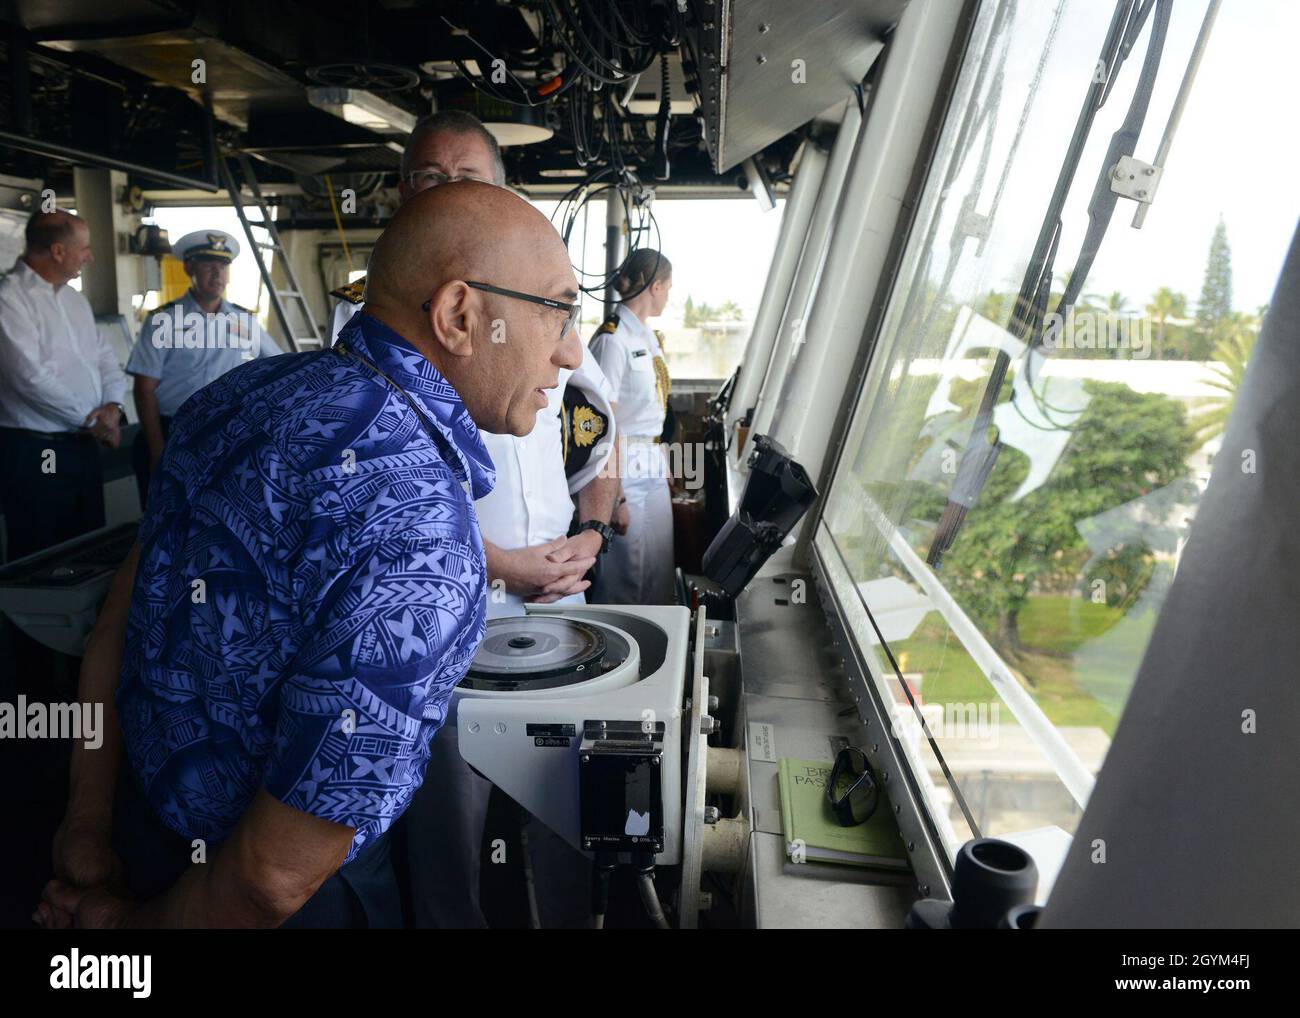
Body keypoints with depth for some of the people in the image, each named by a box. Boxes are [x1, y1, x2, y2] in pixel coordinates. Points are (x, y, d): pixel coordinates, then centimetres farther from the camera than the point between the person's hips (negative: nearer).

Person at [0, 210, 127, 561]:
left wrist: (113, 404, -5)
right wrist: (90, 419, -13)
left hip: (84, 445, 8)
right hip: (33, 453, -8)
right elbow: (30, 376, -21)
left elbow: (105, 357, 15)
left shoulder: (74, 299, 13)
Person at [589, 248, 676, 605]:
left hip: (653, 465, 9)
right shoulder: (614, 339, -15)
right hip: (624, 466, -9)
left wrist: (665, 468, 17)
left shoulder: (650, 337, 12)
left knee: (660, 572, 14)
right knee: (627, 573, 1)